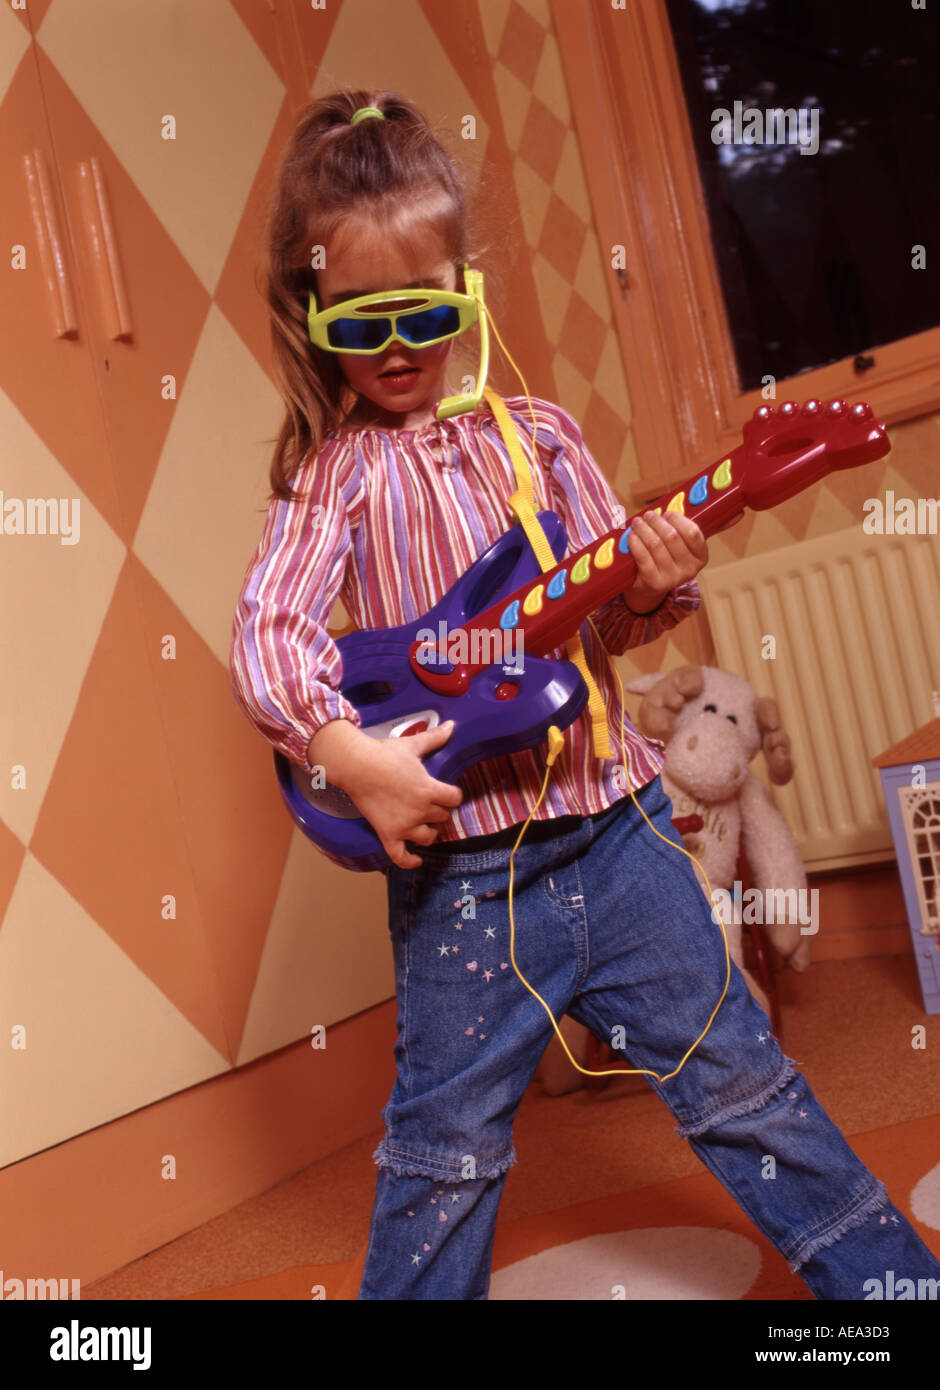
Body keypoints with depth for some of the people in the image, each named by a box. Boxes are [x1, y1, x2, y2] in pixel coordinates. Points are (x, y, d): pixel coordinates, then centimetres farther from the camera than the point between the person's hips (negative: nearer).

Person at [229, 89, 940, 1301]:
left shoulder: (535, 433, 6)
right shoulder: (333, 472, -1)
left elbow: (603, 617, 8)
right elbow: (268, 633, -13)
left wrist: (648, 585, -14)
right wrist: (353, 756, -28)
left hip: (609, 820, 3)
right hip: (455, 855, -2)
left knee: (735, 1075, 14)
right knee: (448, 1142, 11)